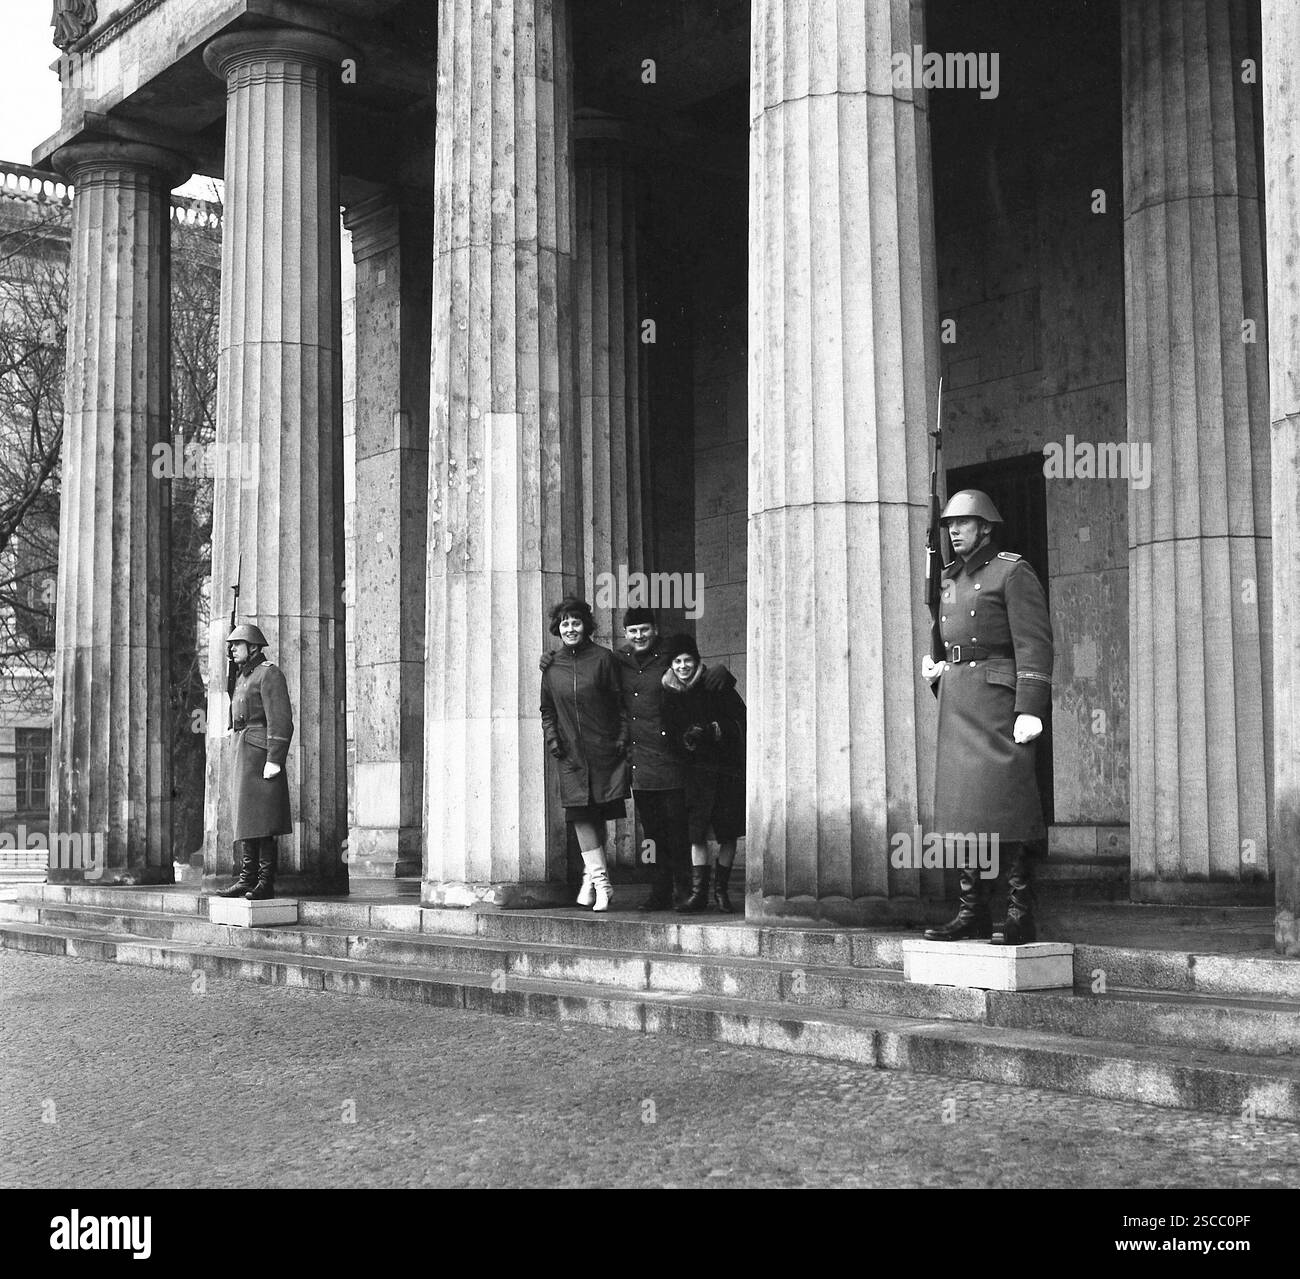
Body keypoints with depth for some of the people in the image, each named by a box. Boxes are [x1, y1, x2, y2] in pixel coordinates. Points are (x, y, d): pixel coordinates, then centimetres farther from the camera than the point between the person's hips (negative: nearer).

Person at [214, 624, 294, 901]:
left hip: (260, 753, -10)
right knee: (244, 819, 8)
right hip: (244, 753, 10)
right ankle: (247, 879, 10)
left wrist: (274, 760, -23)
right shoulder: (245, 677, 21)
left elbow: (281, 720, -17)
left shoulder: (269, 673, -9)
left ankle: (266, 883, -8)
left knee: (259, 822, -10)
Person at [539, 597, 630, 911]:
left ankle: (590, 876, 14)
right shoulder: (551, 667, 9)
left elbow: (620, 703, 0)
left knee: (597, 817, 1)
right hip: (571, 754, 3)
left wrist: (622, 738, -7)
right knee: (581, 816, -6)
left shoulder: (603, 659, -1)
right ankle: (601, 882, -6)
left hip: (604, 750, -2)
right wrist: (551, 737, 4)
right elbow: (547, 710, 19)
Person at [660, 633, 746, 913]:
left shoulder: (718, 687, 0)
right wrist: (688, 739, -17)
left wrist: (713, 730, -18)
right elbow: (674, 735, 5)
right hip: (698, 767, 1)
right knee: (696, 831, -8)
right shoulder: (672, 697, 7)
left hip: (728, 766, -1)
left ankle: (720, 890, 15)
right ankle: (698, 892, -4)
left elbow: (740, 720, -4)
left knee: (728, 834, 2)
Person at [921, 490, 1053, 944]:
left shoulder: (1013, 572, -5)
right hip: (955, 698, 8)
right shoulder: (952, 579, 19)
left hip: (998, 695, -8)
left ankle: (1022, 917, -7)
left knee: (1003, 807, -11)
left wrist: (1030, 710, -21)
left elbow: (1035, 644, -12)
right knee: (963, 805, 4)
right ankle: (972, 911, 8)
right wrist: (934, 668, 8)